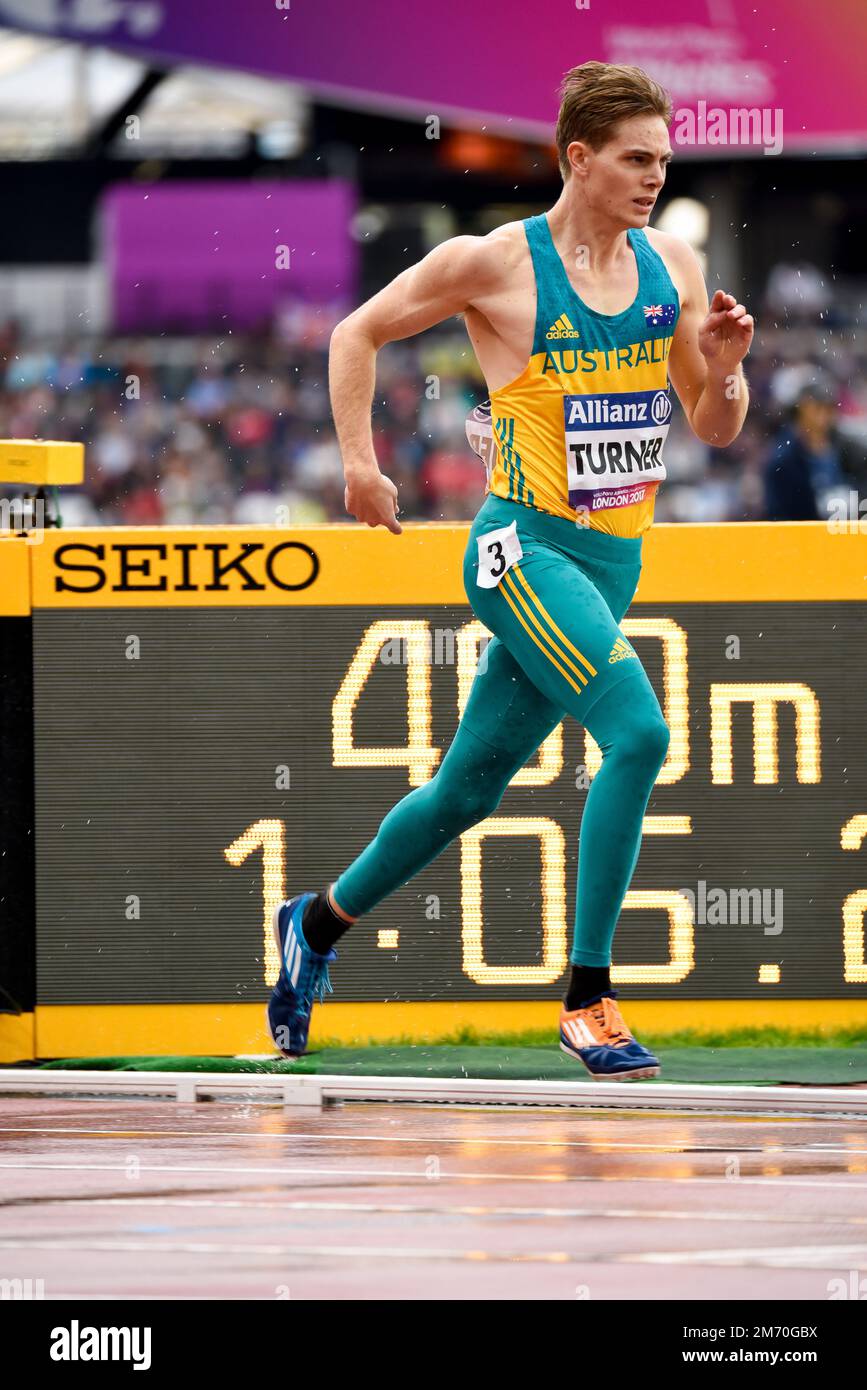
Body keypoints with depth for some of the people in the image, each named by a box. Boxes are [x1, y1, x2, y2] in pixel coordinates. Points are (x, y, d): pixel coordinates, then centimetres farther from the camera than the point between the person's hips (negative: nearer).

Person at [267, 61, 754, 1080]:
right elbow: (358, 333, 5)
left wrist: (722, 369, -9)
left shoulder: (672, 266, 6)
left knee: (470, 786, 16)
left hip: (611, 561, 6)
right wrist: (360, 465, -1)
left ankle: (319, 922, 40)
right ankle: (587, 1000, -20)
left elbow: (716, 430, 12)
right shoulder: (496, 264, -9)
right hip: (524, 547, -6)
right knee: (637, 731, -25)